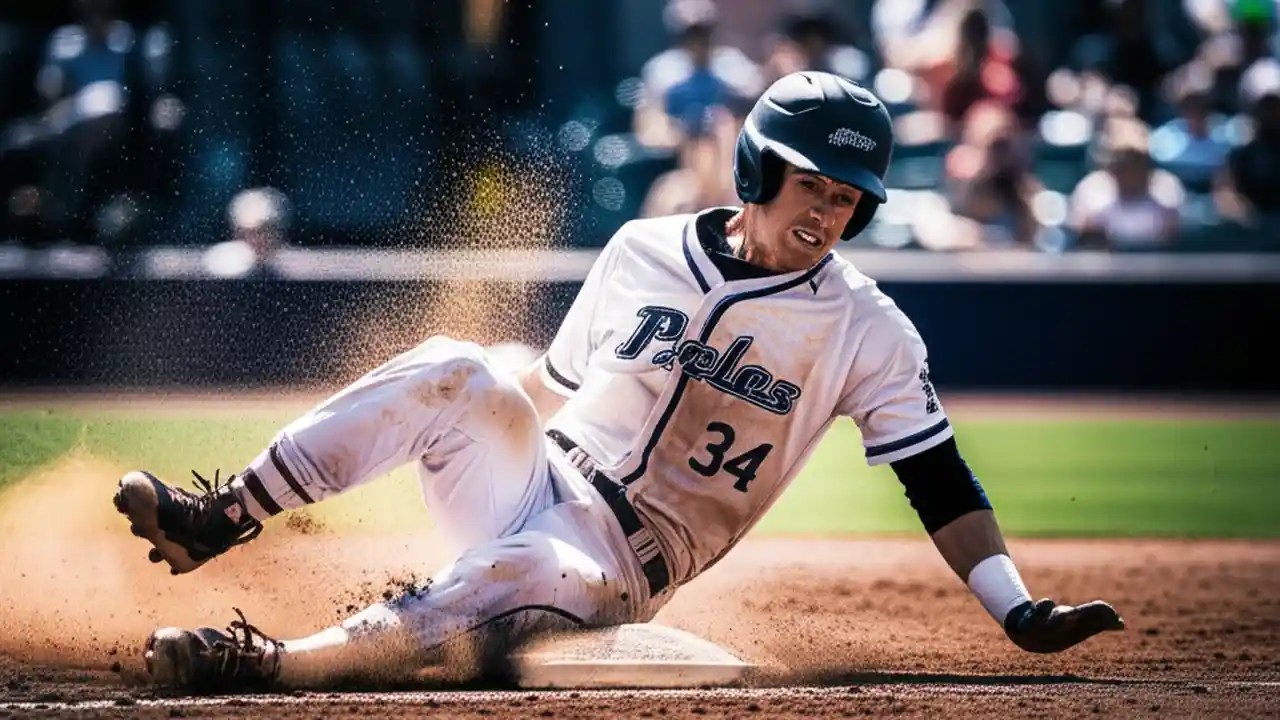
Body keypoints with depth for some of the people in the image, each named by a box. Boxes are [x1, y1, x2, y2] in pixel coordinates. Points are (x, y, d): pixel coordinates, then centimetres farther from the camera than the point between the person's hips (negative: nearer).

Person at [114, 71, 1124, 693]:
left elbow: (940, 481, -6)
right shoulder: (644, 252, 6)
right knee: (453, 371, -27)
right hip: (529, 477, 3)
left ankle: (272, 666, -39)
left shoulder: (868, 333, -3)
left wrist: (1023, 613, -16)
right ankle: (221, 520, -25)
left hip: (621, 561, -3)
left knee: (537, 573, -39)